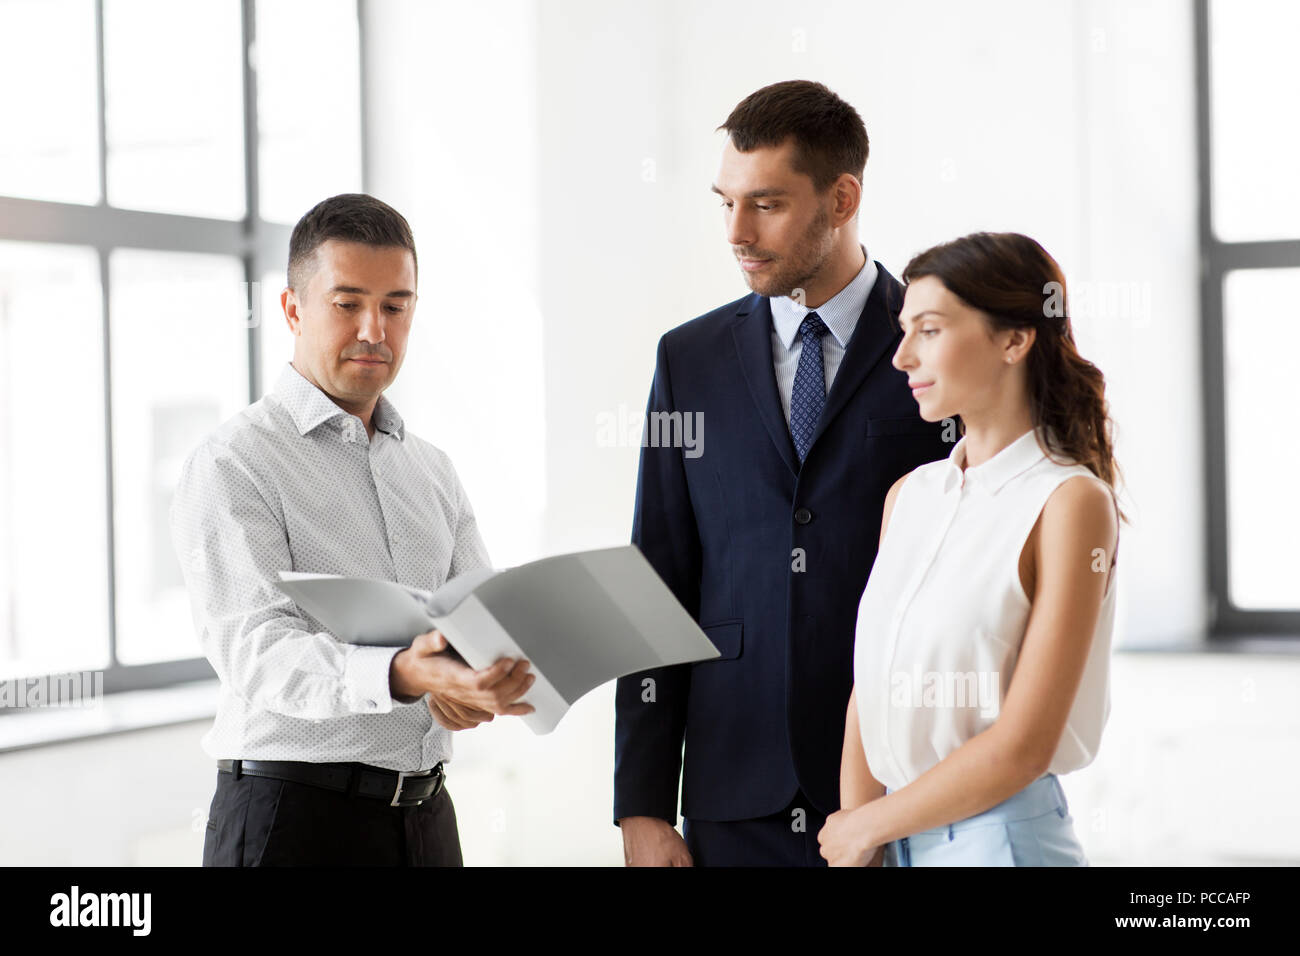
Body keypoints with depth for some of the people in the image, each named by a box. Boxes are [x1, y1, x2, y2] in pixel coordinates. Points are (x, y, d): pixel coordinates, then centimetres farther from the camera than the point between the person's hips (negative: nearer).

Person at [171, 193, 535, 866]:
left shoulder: (432, 472, 14)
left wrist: (477, 685, -17)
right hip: (294, 814, -6)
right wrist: (400, 676, -36)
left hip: (426, 812, 6)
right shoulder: (230, 465, -8)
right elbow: (253, 647, -20)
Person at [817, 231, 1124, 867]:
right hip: (896, 840, 5)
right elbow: (869, 687, 5)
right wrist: (857, 839, -6)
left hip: (999, 835, -5)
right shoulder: (908, 496, 7)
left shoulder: (1072, 501, -12)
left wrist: (867, 825, -7)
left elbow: (1023, 747, -15)